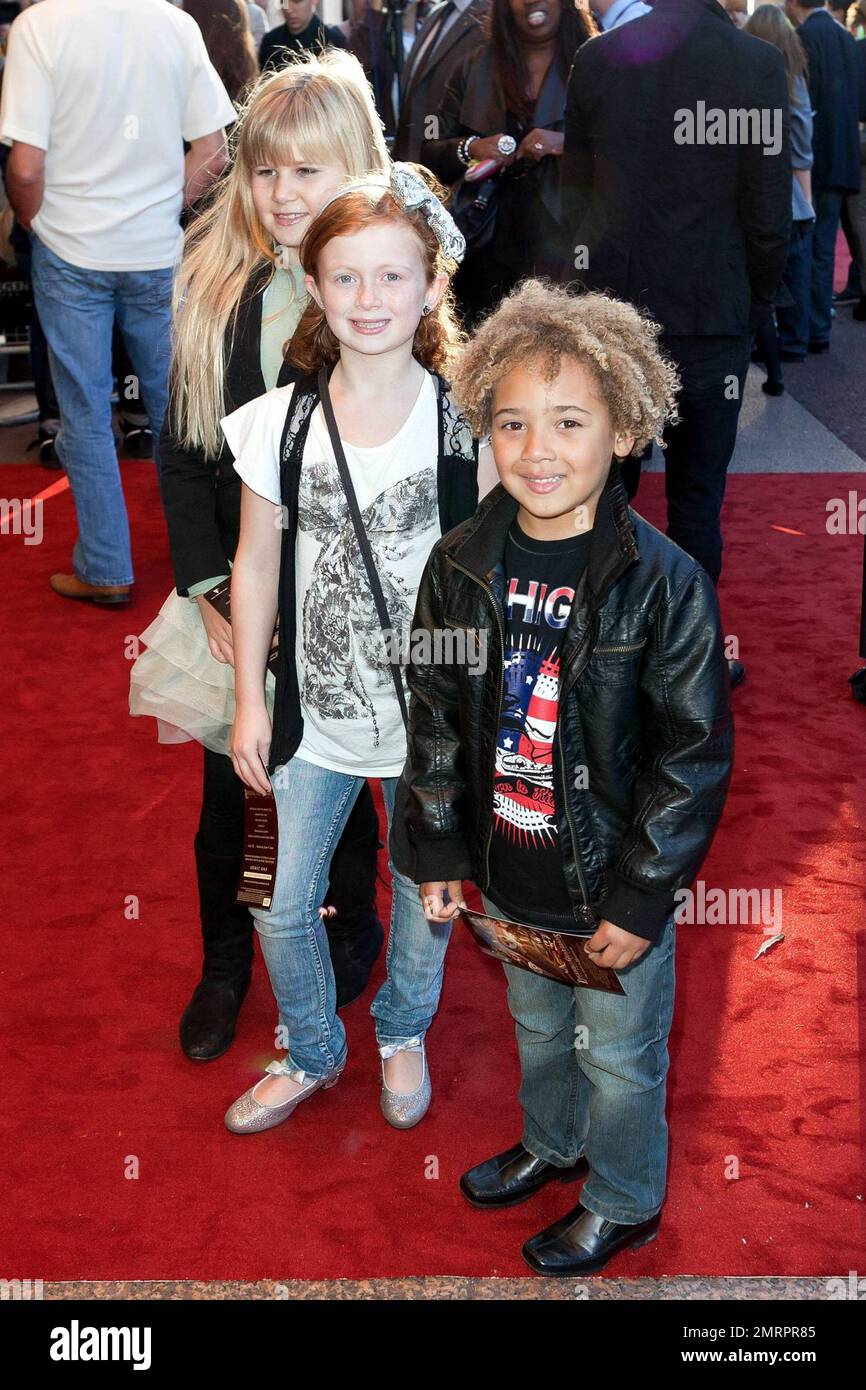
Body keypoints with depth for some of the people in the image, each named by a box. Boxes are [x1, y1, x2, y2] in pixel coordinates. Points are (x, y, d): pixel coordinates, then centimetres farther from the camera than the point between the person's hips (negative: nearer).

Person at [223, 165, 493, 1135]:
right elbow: (256, 567, 1)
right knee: (282, 906, 12)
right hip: (315, 710, 1)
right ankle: (311, 1054, 40)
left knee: (424, 895, 17)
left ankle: (402, 1034, 47)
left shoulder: (468, 423, -11)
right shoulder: (280, 424, -7)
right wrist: (250, 699, 2)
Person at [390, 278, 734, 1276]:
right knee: (538, 1027, 28)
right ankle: (552, 1143, 56)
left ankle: (625, 1202, 43)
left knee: (619, 1055, 17)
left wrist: (640, 899, -15)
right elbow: (436, 717, 3)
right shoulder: (462, 565, -7)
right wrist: (435, 851, 3)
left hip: (616, 886, -4)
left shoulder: (664, 583, -21)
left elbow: (695, 754, -16)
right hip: (509, 876, 4)